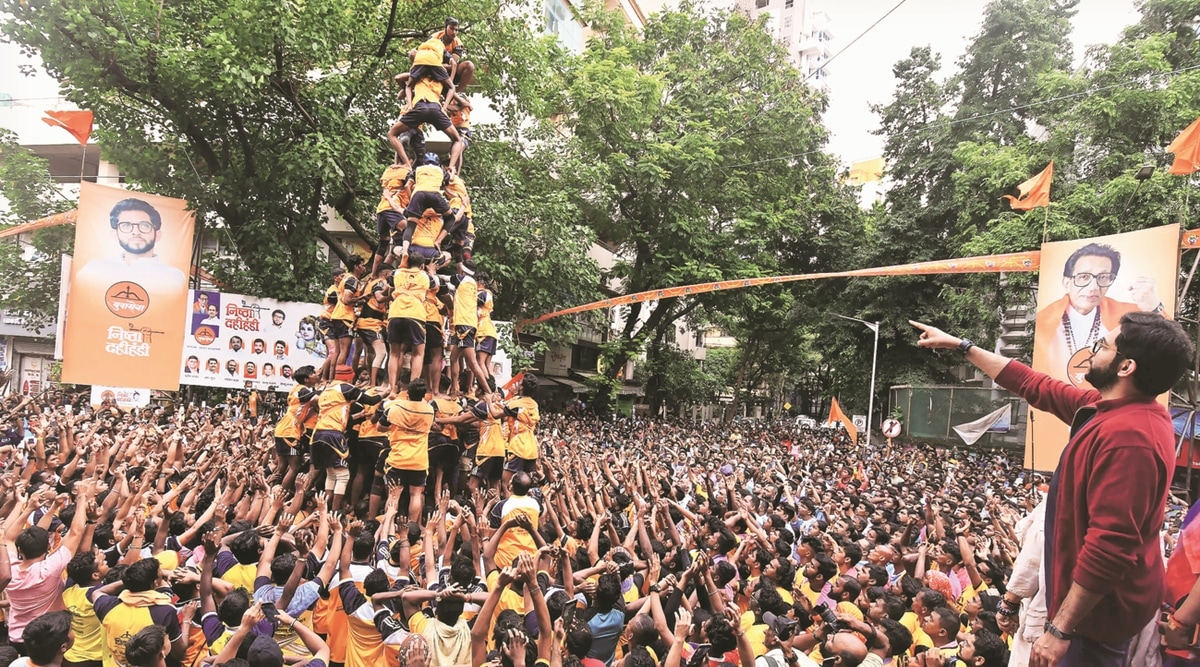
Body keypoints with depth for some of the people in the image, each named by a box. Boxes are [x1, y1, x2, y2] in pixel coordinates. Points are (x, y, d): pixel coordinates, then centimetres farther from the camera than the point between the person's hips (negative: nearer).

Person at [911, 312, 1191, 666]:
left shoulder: (1127, 436, -30)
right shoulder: (1114, 408, 2)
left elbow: (1108, 549, -33)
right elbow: (1034, 386, 14)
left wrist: (1060, 628, -28)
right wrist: (961, 346, 18)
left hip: (1096, 610, -10)